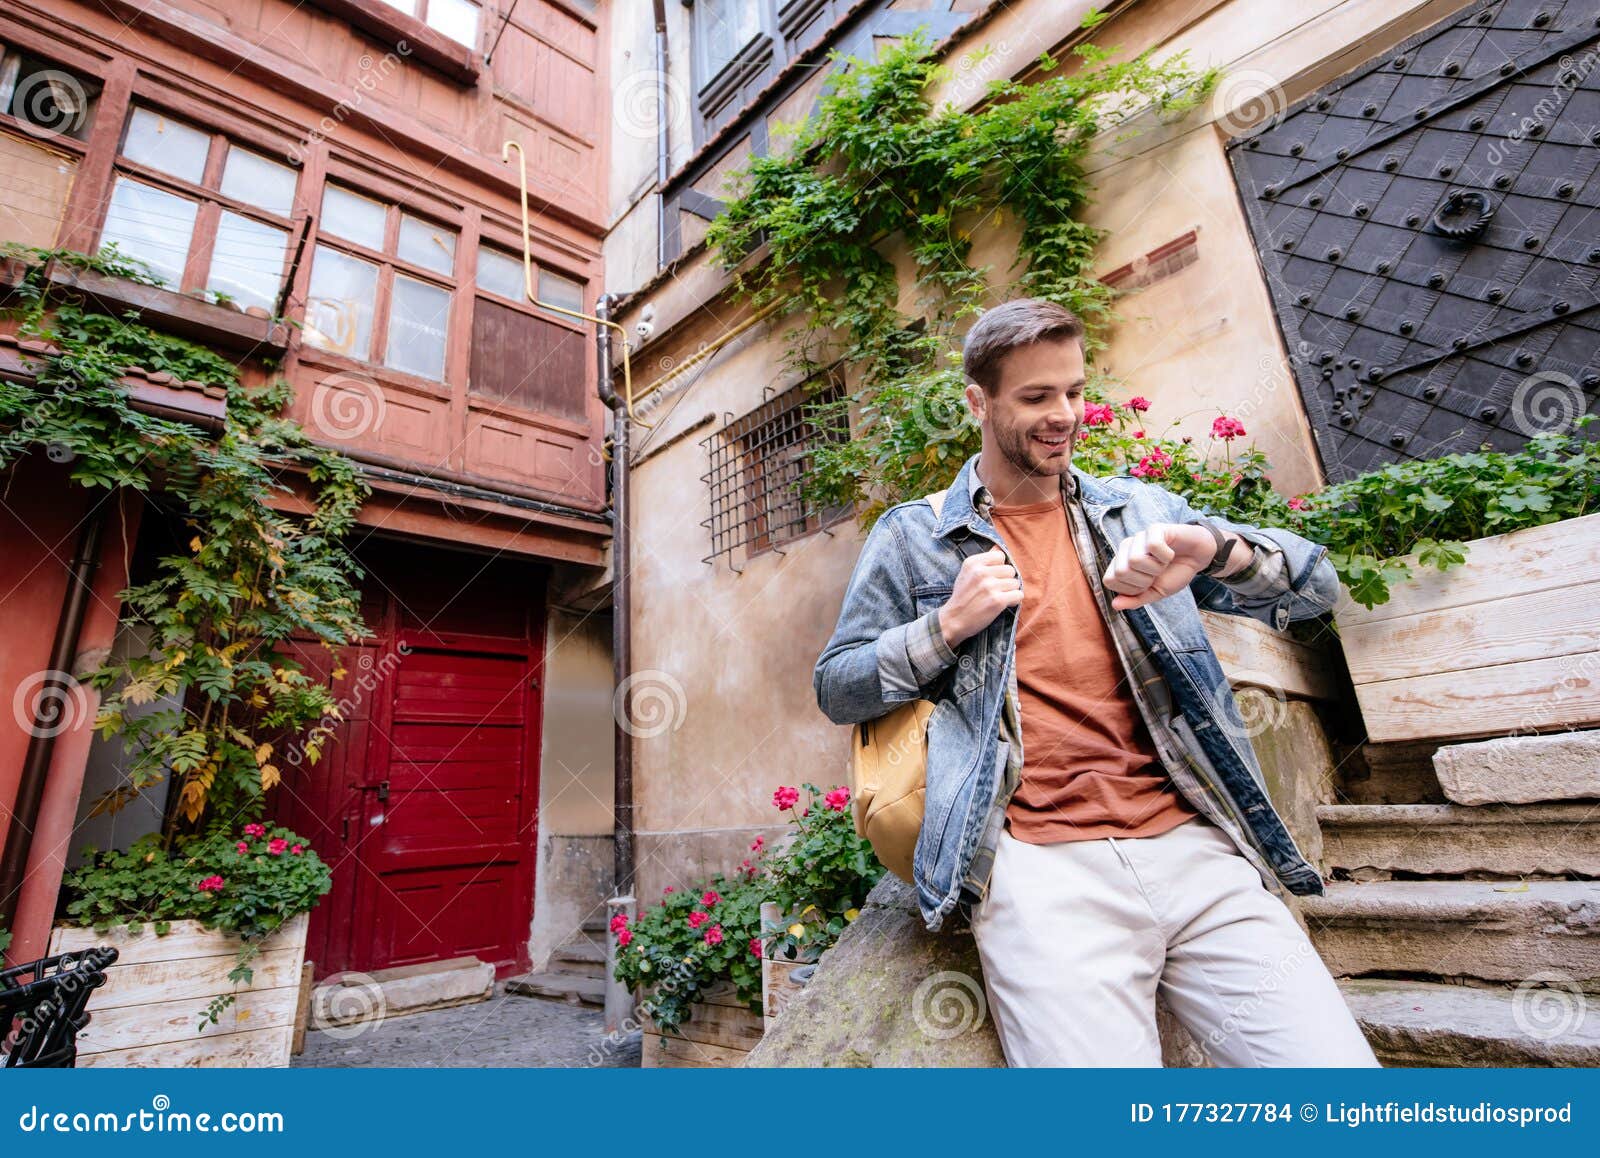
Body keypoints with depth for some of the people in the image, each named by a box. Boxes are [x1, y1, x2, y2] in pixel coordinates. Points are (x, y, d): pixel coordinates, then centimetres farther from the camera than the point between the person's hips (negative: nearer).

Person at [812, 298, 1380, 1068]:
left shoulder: (1141, 509, 17)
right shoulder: (912, 536, 10)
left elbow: (1317, 586, 11)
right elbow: (834, 688, 9)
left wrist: (1211, 544, -11)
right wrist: (947, 626, -7)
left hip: (1194, 842, 4)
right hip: (1040, 860, -3)